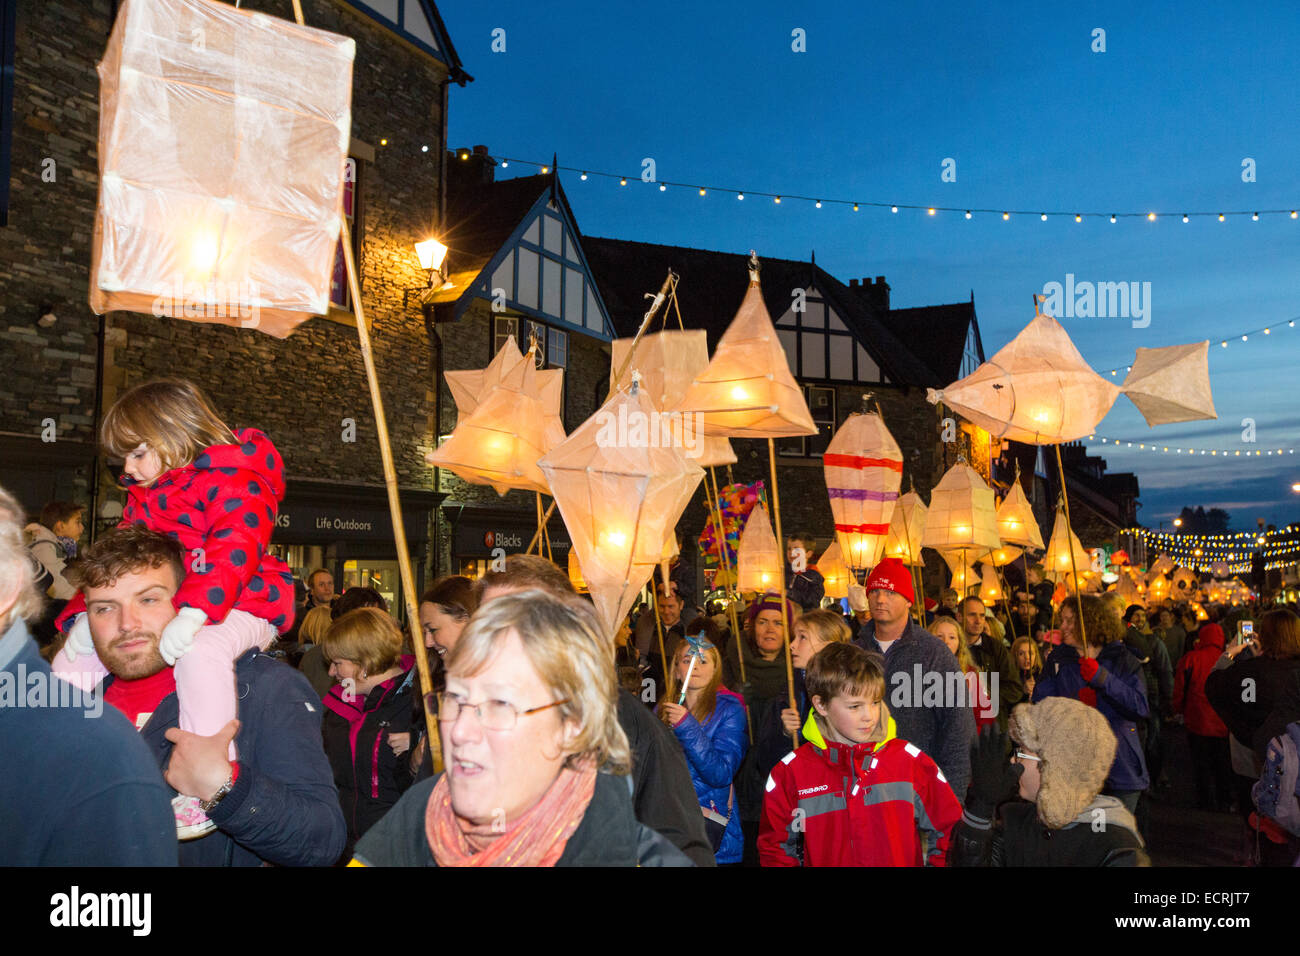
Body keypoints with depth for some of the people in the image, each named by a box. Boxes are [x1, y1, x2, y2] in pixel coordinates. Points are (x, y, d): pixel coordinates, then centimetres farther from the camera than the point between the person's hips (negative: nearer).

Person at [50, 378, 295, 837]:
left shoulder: (235, 481, -15)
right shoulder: (142, 496, 16)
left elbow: (234, 549, -30)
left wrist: (192, 614, -41)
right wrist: (88, 612, 0)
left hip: (237, 609, -9)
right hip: (158, 610, 9)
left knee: (200, 652, -40)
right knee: (76, 654, 8)